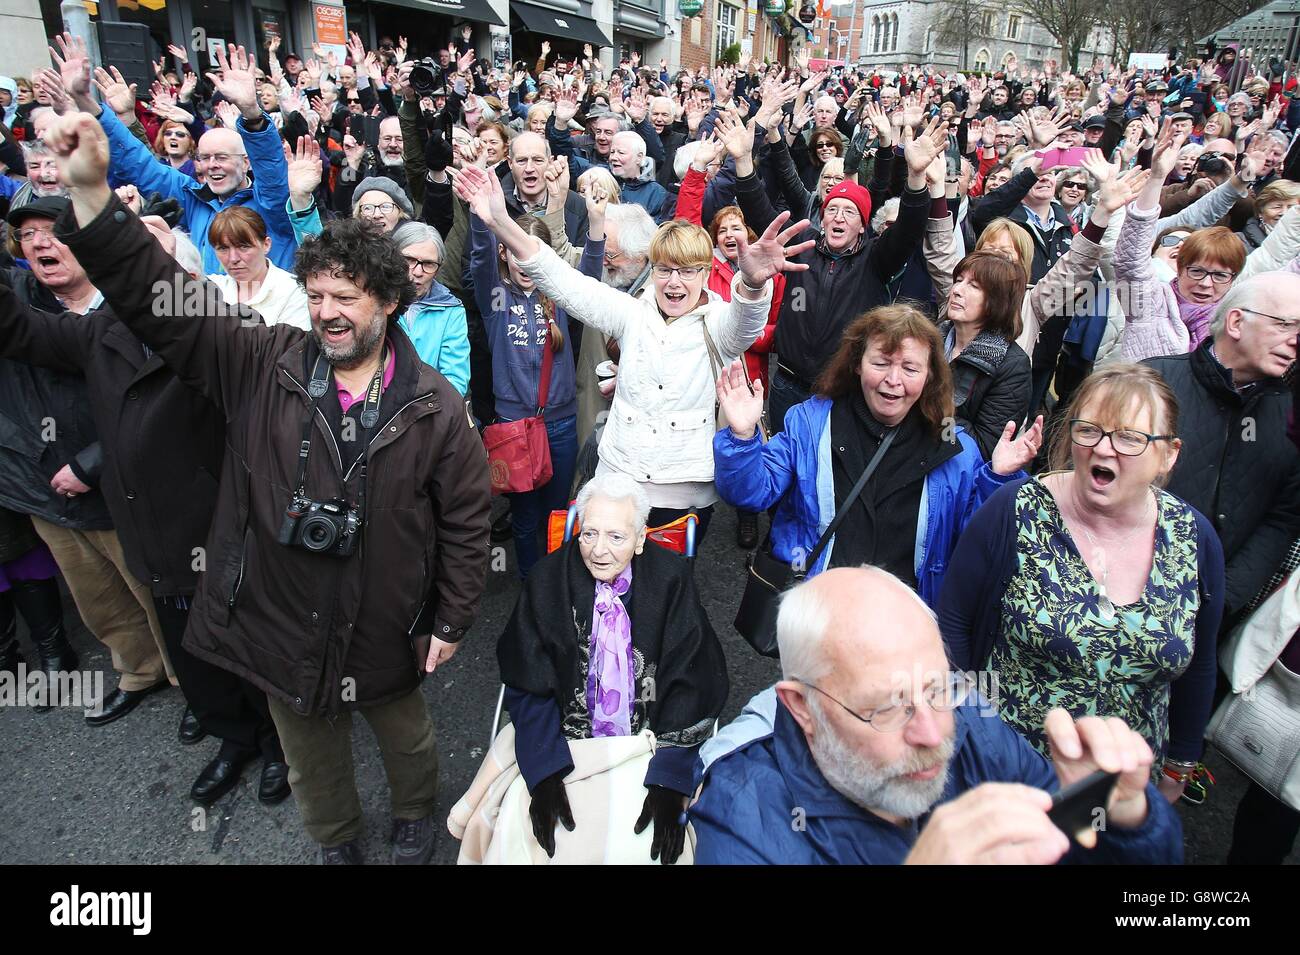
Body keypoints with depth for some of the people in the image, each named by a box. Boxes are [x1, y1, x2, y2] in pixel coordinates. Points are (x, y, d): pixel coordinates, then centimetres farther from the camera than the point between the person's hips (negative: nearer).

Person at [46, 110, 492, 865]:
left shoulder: (435, 406, -13)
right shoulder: (262, 367, -8)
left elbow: (466, 520, -8)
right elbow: (159, 300, -12)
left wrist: (452, 621, -5)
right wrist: (92, 192, -25)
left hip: (385, 629, -1)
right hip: (281, 621, 2)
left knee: (406, 733, 25)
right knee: (312, 758, 24)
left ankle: (417, 814, 57)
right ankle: (337, 839, 54)